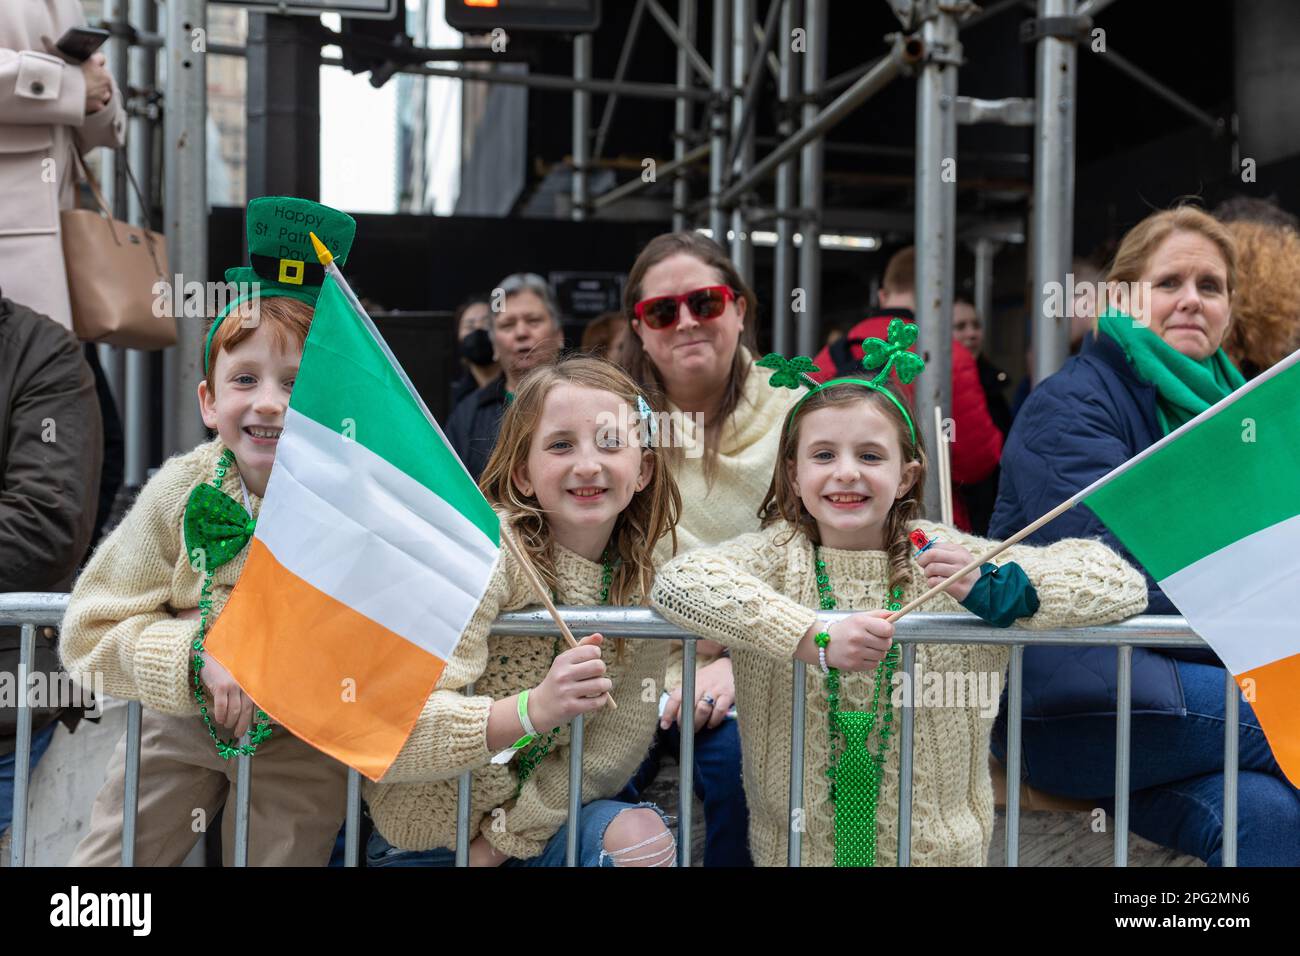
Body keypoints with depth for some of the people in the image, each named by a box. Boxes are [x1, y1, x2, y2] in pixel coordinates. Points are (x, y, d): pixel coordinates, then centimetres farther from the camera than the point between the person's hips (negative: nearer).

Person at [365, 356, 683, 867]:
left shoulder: (647, 584, -5)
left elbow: (612, 748, -3)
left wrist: (500, 842, -10)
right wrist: (532, 710, -42)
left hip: (535, 822, 4)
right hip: (424, 838, -3)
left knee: (643, 837, -21)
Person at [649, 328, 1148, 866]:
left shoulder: (944, 557, 0)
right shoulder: (777, 555, 0)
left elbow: (1123, 583, -4)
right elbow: (675, 582, -18)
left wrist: (991, 588, -20)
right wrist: (817, 640, -27)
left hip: (938, 851, 1)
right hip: (796, 849, -1)